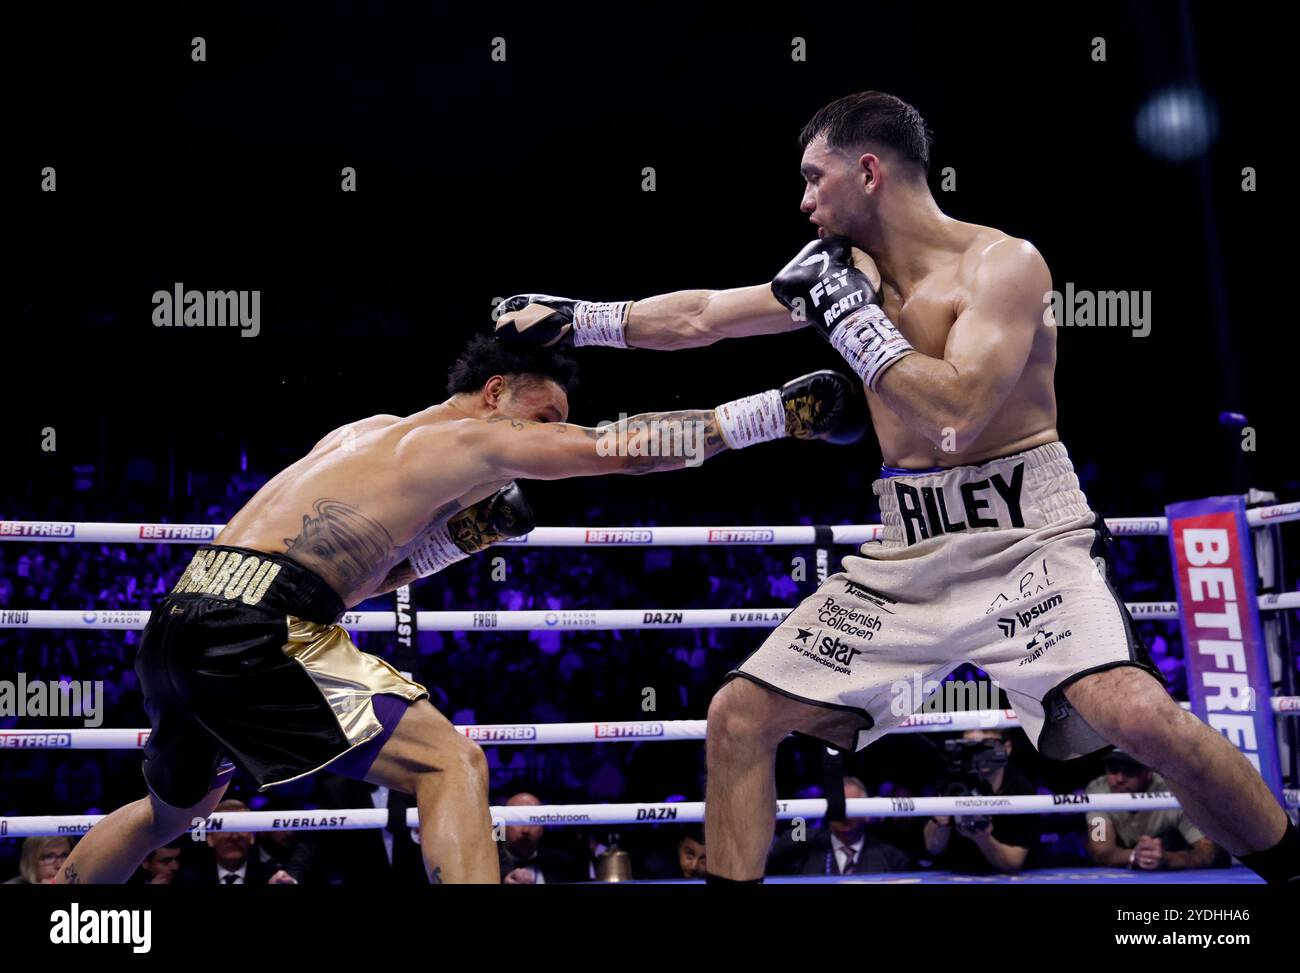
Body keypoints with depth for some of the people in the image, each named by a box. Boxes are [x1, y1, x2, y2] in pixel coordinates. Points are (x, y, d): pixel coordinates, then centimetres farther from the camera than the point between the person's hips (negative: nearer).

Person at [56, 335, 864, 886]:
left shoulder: (375, 433, 26)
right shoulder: (473, 439, 3)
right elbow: (628, 448, -3)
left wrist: (456, 538, 20)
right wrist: (778, 410, -1)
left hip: (184, 620, 9)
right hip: (258, 627, -9)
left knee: (174, 807, 31)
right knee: (451, 763, -8)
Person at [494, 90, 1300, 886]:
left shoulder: (1002, 264, -12)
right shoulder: (846, 270, 9)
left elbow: (955, 416, -24)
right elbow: (700, 317, 17)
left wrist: (852, 311, -17)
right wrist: (573, 320, 15)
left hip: (1024, 542, -7)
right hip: (908, 555, 7)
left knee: (1138, 715, -29)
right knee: (739, 716, 3)